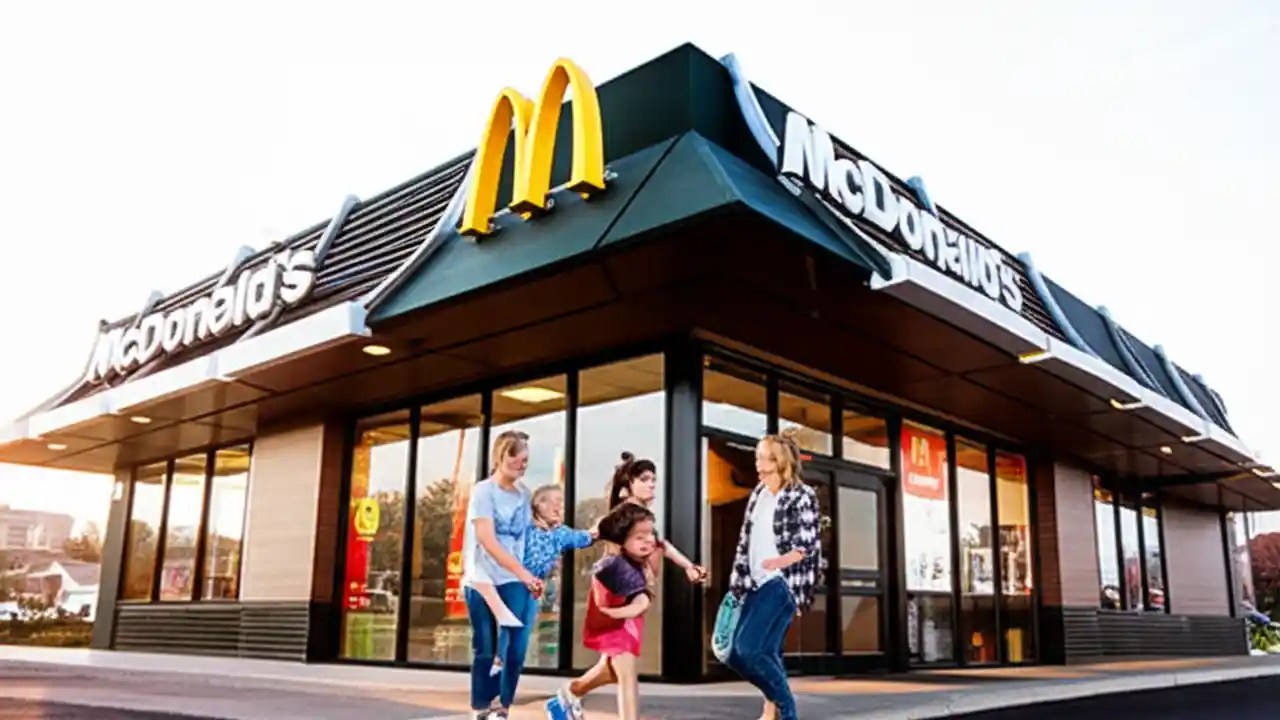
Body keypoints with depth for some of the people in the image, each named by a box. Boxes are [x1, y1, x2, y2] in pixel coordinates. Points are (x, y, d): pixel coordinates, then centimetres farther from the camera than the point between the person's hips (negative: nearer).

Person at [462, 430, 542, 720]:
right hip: (482, 581, -4)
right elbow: (488, 542, -18)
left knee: (516, 649, -6)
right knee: (485, 650, 4)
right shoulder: (483, 491, -9)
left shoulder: (524, 493, 8)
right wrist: (523, 573, -27)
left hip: (514, 581, 4)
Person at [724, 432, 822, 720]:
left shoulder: (802, 496, -5)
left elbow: (807, 544, -10)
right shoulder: (759, 494, 15)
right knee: (735, 655, 6)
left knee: (748, 648, -17)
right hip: (756, 584, 7)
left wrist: (784, 560, -27)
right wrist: (737, 582, 15)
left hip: (781, 583, -7)